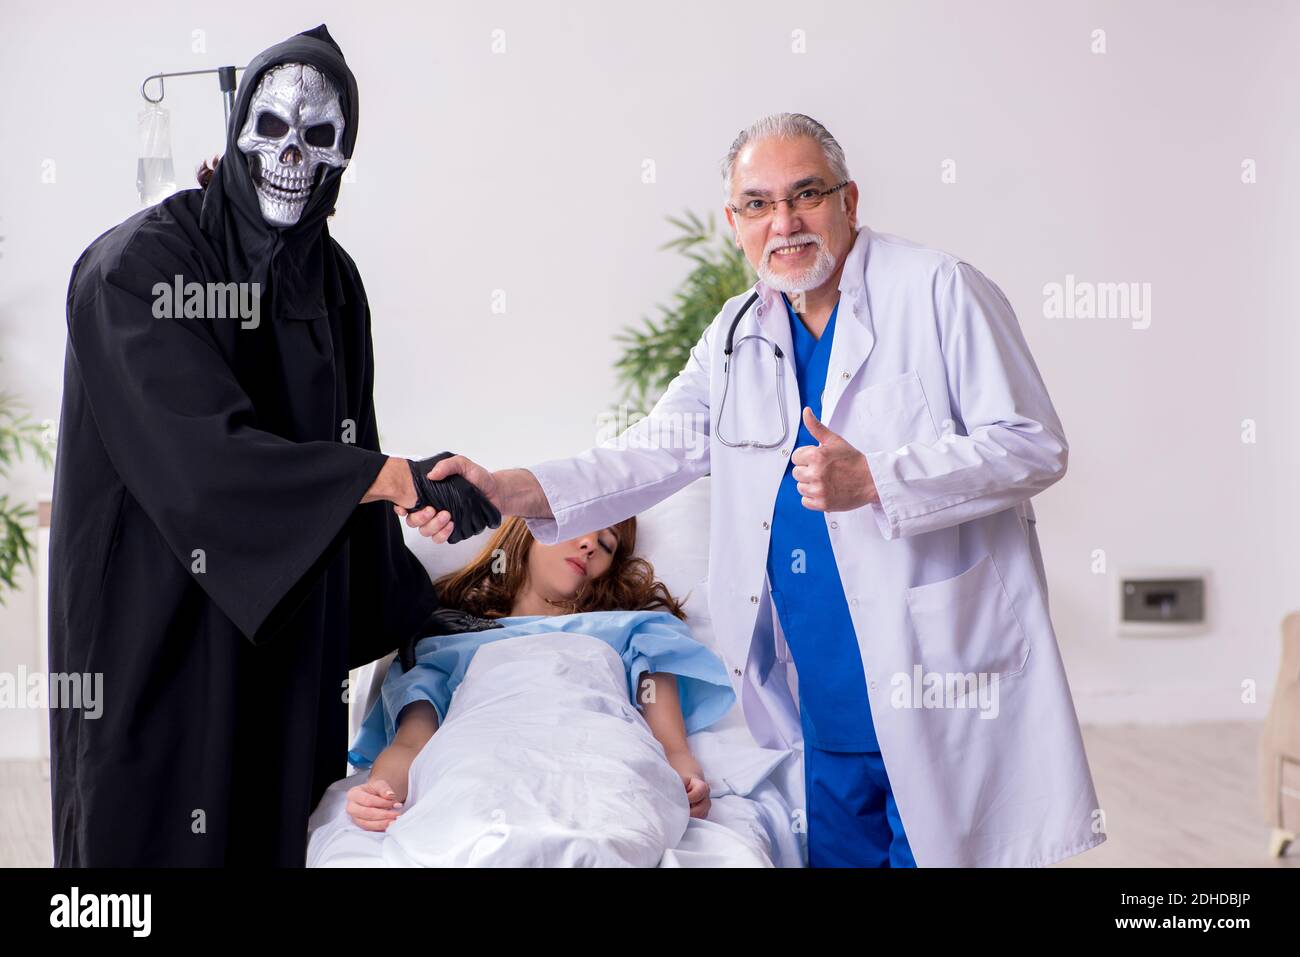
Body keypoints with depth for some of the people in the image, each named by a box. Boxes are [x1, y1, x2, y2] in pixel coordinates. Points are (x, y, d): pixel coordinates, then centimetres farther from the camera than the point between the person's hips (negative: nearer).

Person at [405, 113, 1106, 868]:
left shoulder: (938, 290, -6)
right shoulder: (738, 336, 13)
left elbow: (1035, 446, -10)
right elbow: (655, 455, 9)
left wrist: (874, 481, -21)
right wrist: (505, 492, -7)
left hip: (944, 692, -5)